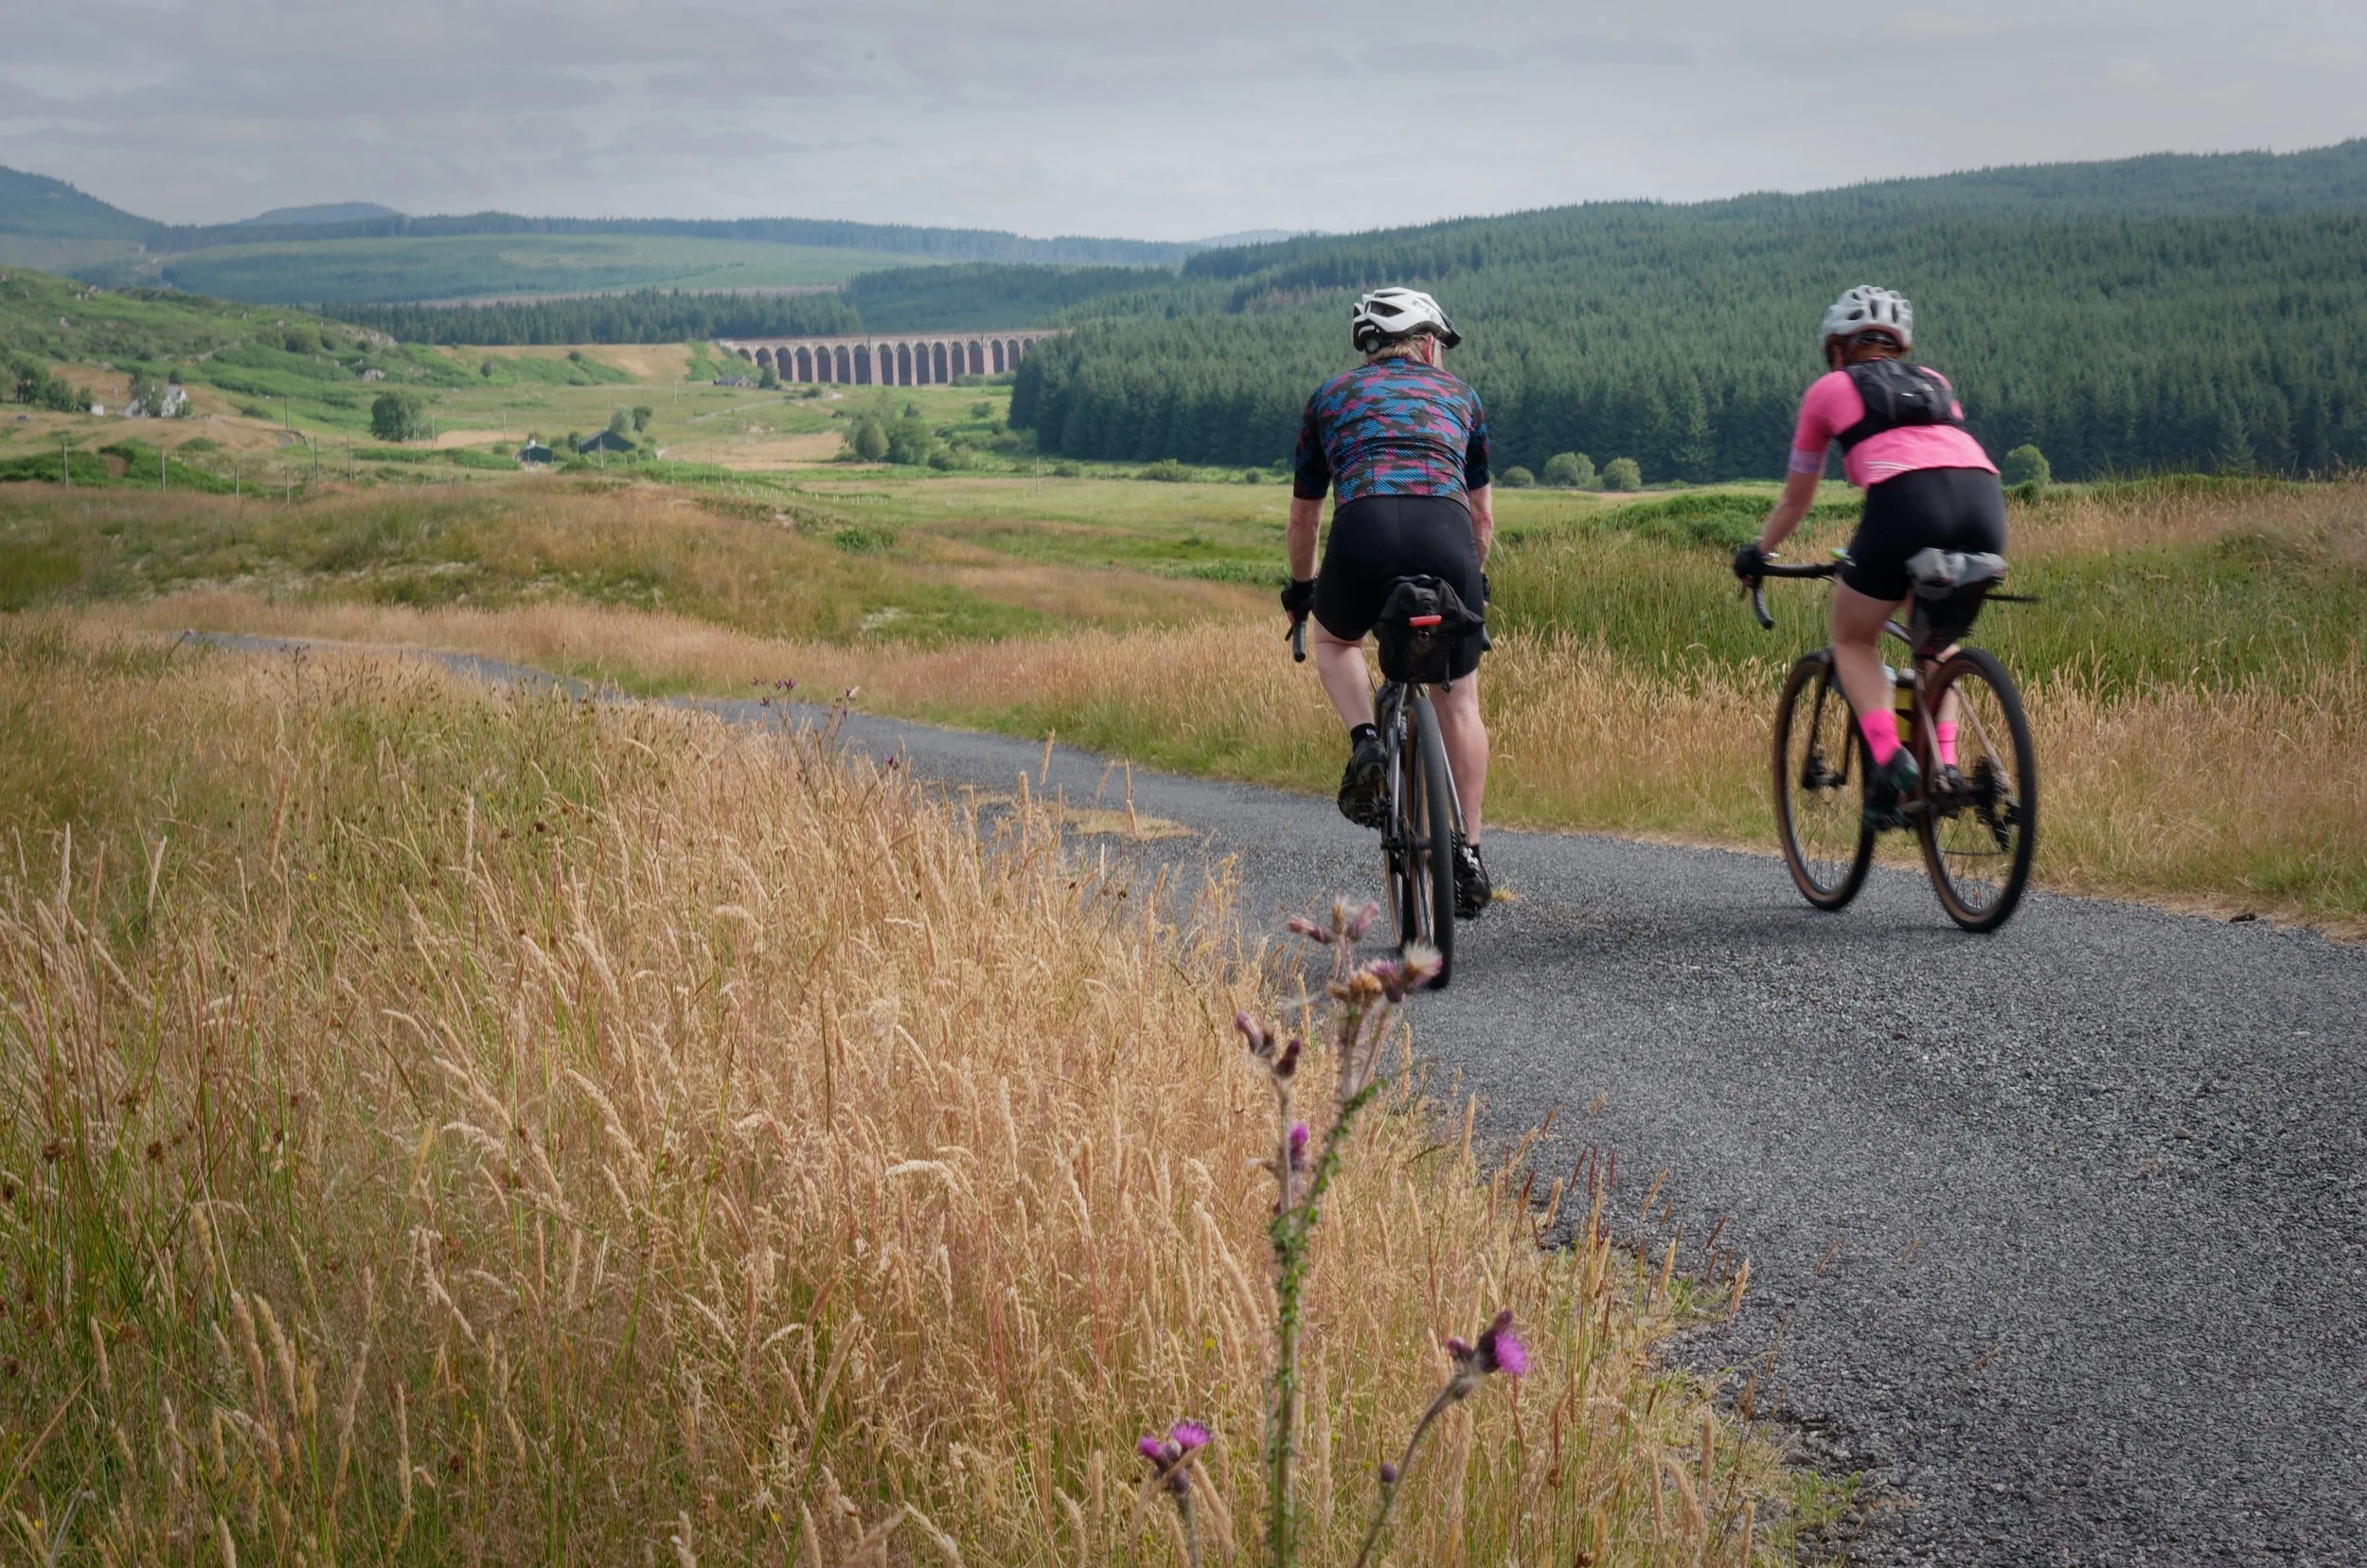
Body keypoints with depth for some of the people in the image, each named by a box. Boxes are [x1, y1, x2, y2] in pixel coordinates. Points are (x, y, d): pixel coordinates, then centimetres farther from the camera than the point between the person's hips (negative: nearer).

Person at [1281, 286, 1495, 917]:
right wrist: (1472, 578, 54)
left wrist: (1300, 589, 52)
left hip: (1365, 530, 0)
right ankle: (1467, 855, 13)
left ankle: (1365, 743, 6)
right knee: (1458, 699, 17)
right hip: (1446, 535, 0)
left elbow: (1303, 514, 36)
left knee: (1335, 638, 32)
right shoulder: (1458, 395, 30)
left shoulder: (1333, 395, 29)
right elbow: (1483, 515, 36)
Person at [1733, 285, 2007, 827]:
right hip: (1985, 498, 4)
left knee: (1852, 640, 18)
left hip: (1905, 499, -4)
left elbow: (1795, 500, 34)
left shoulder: (1830, 389, 26)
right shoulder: (1933, 382, 35)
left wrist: (1756, 554, 51)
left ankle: (1892, 761, -4)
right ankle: (1944, 762, 14)